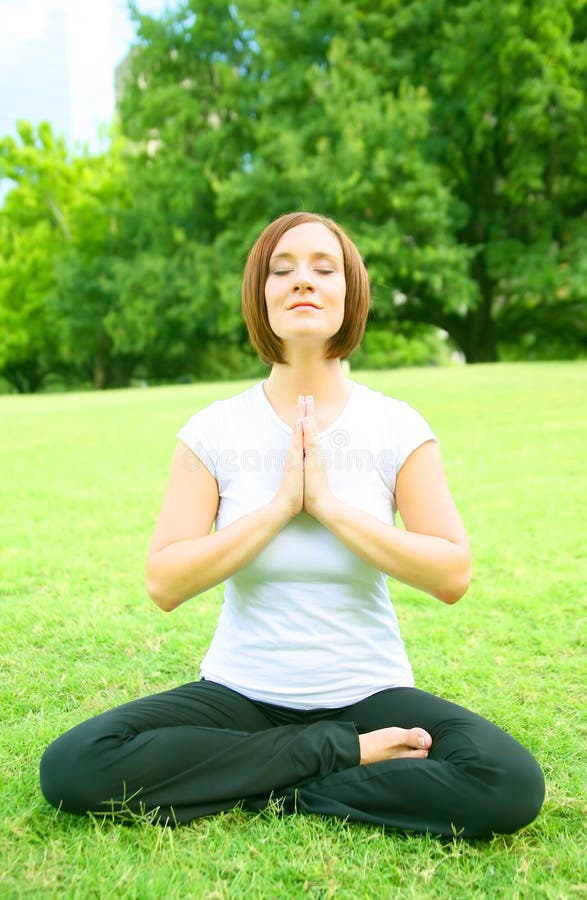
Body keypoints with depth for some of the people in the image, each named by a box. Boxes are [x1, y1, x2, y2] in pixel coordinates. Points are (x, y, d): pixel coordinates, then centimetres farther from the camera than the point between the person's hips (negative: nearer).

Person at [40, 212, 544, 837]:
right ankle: (342, 753, -10)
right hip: (240, 692, 2)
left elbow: (453, 575, -11)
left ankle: (275, 793, -9)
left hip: (369, 691, -1)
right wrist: (281, 505, -18)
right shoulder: (213, 431, -3)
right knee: (69, 767, -21)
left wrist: (329, 503, -18)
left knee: (511, 784, -26)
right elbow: (164, 584, -10)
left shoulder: (398, 428, -3)